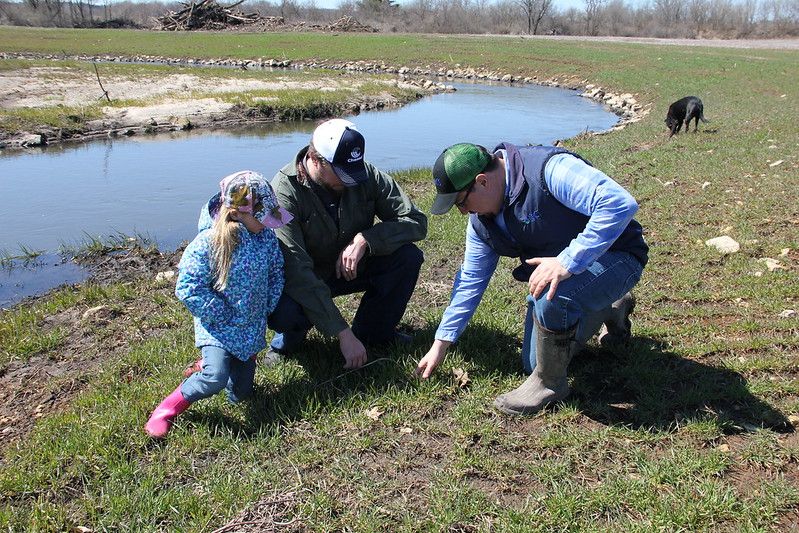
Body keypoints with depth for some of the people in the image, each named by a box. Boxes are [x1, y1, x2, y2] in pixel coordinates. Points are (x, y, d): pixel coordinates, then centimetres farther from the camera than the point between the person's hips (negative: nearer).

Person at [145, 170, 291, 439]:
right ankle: (168, 409, -1)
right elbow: (189, 288, -19)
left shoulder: (267, 237, -4)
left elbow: (276, 273, 10)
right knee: (215, 379, -28)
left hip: (251, 328, 6)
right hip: (219, 327, -5)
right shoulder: (208, 243, -21)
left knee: (240, 393, 12)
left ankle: (208, 363, 43)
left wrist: (267, 307, -1)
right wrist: (222, 316, -17)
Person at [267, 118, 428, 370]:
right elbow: (296, 273, -34)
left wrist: (364, 240, -30)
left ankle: (373, 332, 3)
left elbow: (416, 221, -13)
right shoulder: (285, 191, -28)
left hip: (350, 270, 4)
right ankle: (288, 339, 3)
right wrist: (343, 334, -37)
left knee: (408, 257, -20)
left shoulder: (367, 175, -15)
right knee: (282, 312, -37)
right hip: (300, 282, -4)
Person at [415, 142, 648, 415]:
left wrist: (567, 261, -43)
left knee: (551, 298, -39)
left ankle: (550, 382, -9)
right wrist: (440, 344, 5)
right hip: (553, 269, 9)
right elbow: (470, 280, 4)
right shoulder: (481, 221, -5)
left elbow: (620, 203, -39)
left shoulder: (549, 169, -31)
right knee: (533, 363, 13)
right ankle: (610, 309, 33)